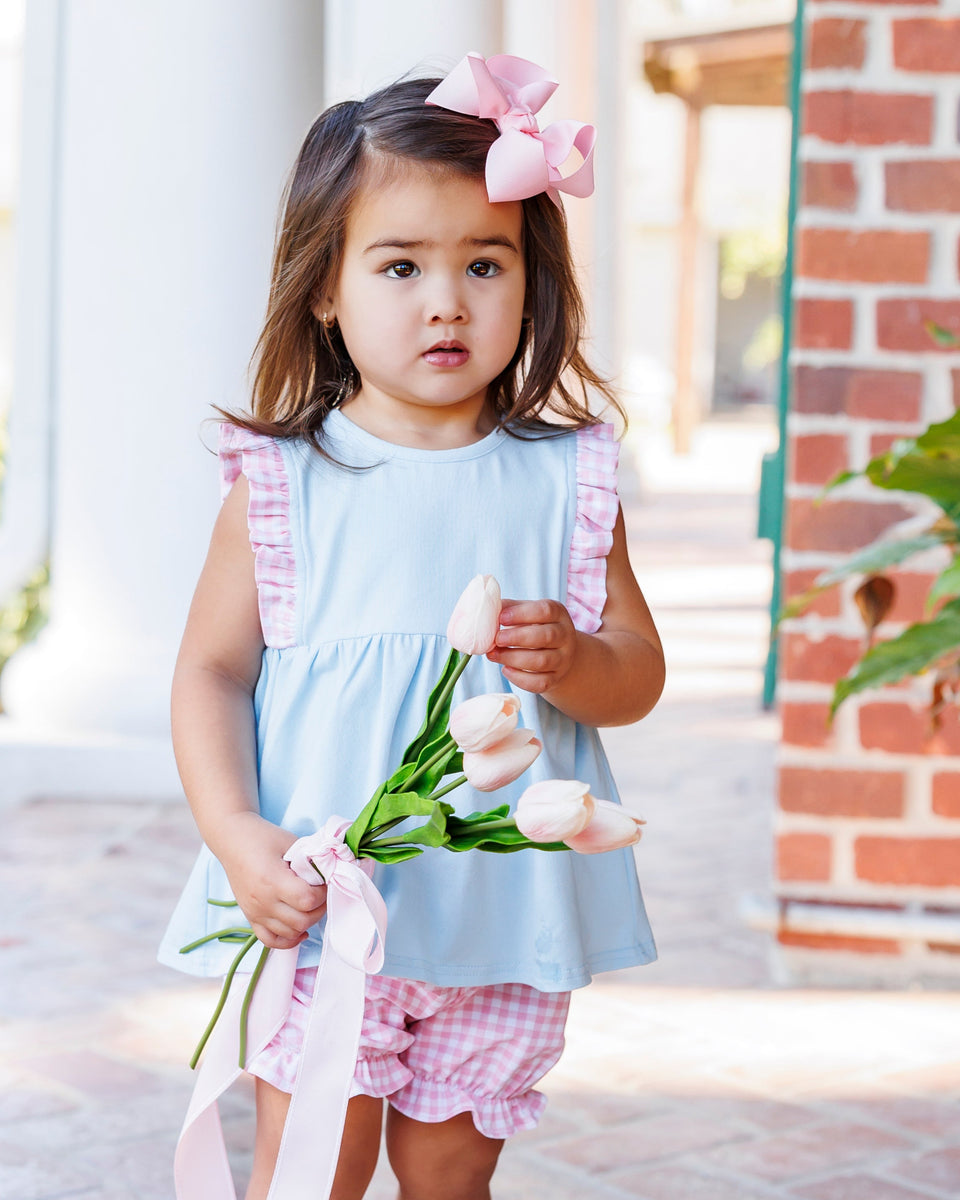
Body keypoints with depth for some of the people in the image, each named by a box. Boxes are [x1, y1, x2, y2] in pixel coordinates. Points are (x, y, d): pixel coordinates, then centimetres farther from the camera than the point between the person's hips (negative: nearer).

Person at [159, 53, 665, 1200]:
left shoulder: (565, 479, 3)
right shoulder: (282, 482, -3)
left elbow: (640, 674, 6)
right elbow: (212, 672, -2)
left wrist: (571, 662, -17)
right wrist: (241, 837, -17)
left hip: (504, 916, 2)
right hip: (321, 909, -2)